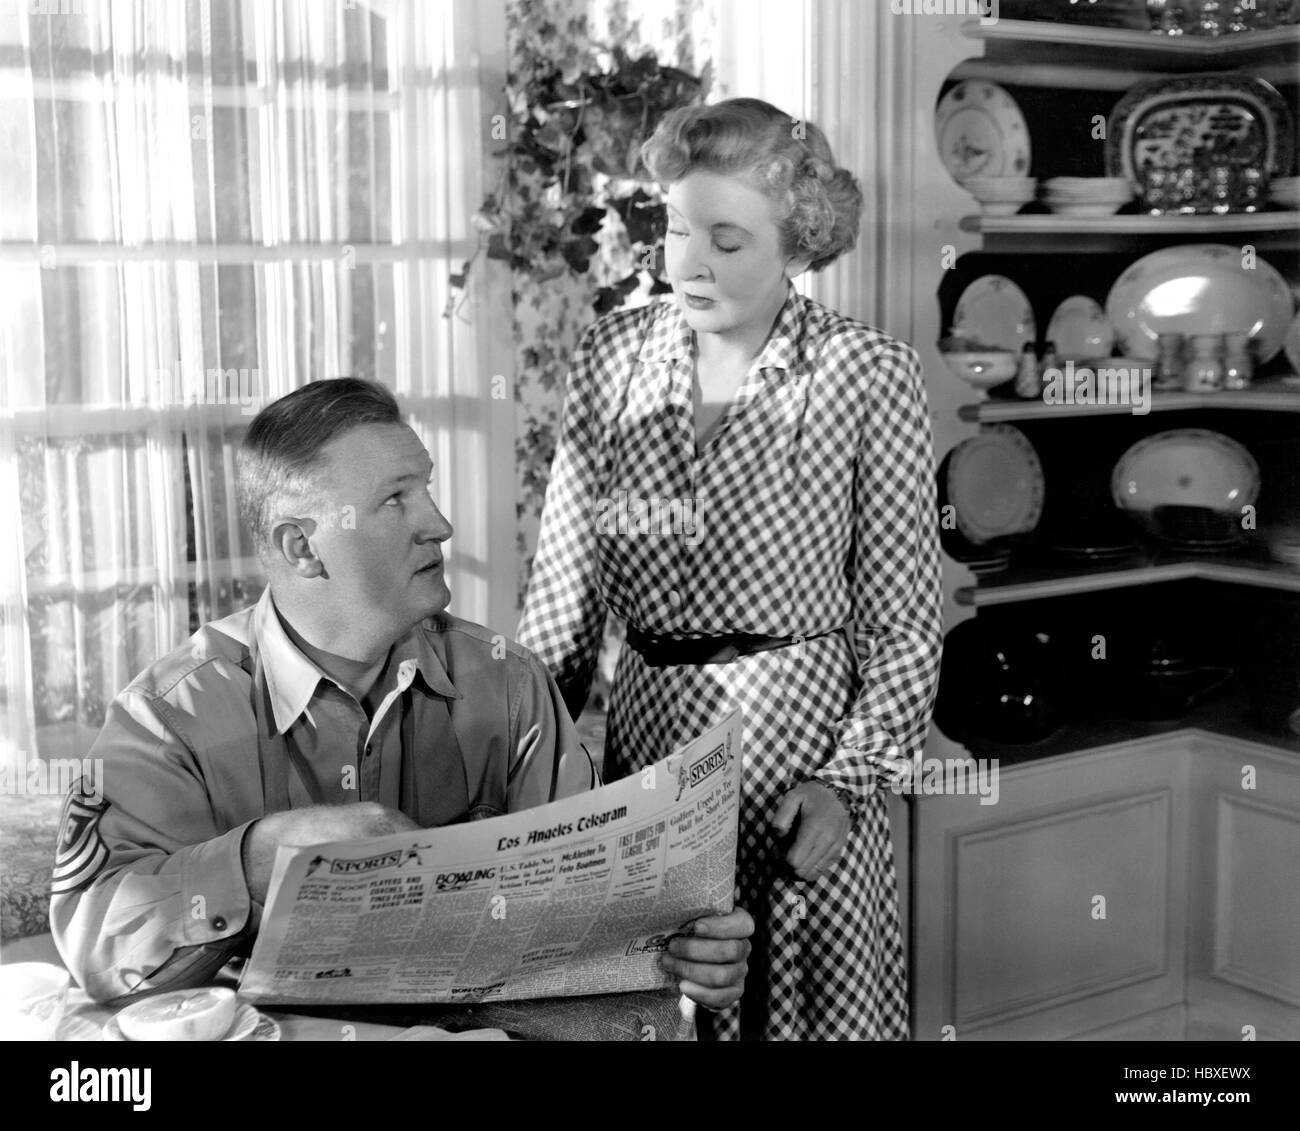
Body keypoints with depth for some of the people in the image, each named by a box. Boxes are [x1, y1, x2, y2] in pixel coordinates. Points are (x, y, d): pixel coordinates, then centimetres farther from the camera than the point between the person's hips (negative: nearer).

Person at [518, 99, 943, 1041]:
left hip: (797, 743, -3)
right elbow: (566, 587, 5)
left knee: (804, 1004, 8)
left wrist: (849, 780, -12)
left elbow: (903, 620, -4)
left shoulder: (870, 374, -8)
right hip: (644, 730, 3)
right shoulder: (613, 357, 1)